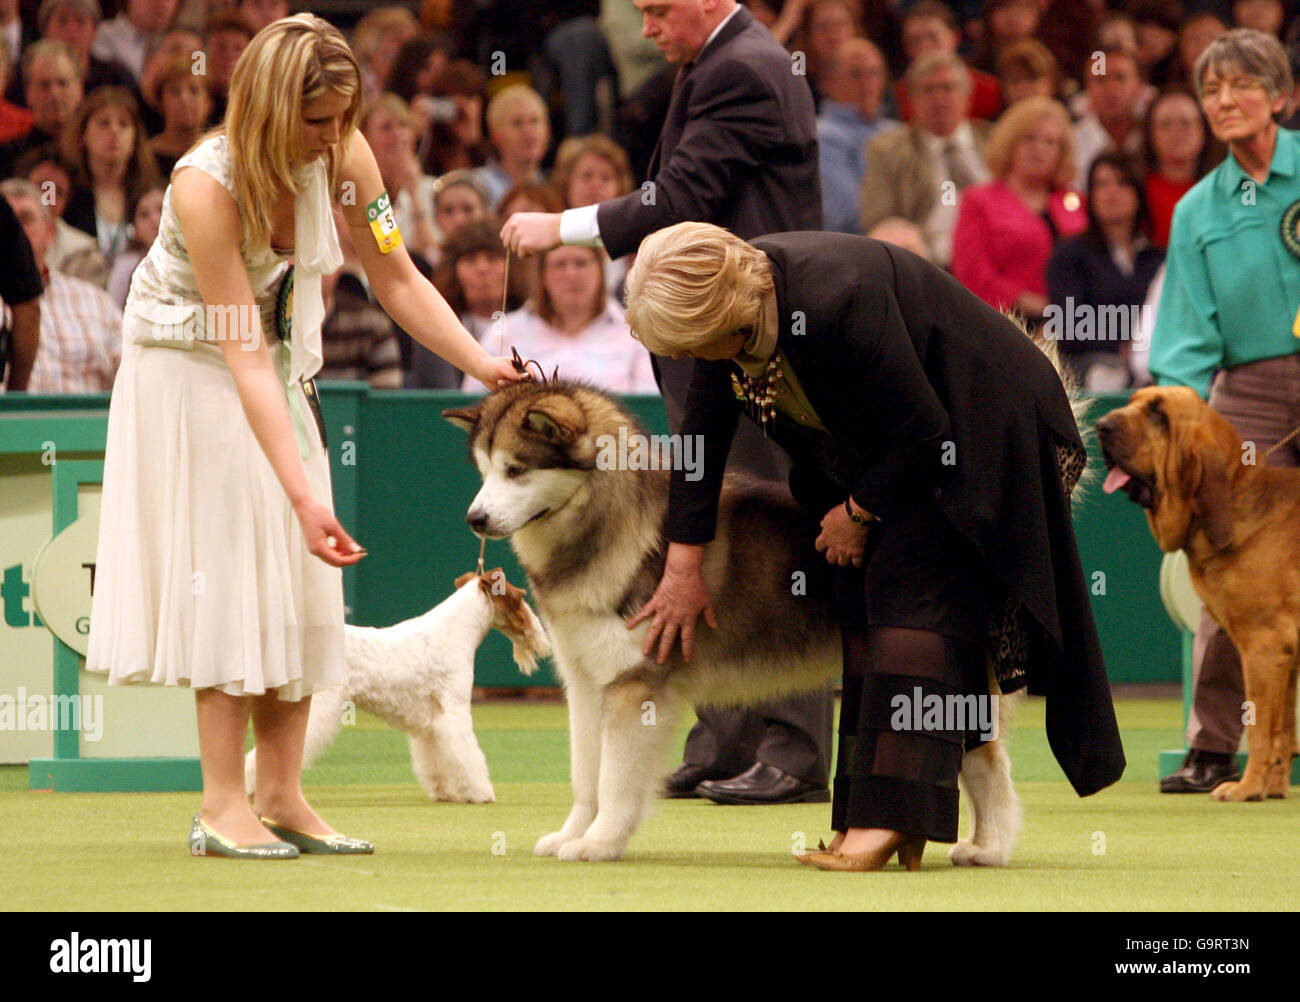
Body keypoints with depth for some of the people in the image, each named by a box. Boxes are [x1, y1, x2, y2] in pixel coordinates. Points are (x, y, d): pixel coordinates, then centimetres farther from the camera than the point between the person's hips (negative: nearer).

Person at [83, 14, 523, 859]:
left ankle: (282, 796, 2)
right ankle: (223, 806, -11)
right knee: (227, 567, -12)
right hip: (191, 373, -6)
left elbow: (396, 278, -4)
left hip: (284, 372, 6)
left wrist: (482, 364, -18)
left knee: (297, 577, 0)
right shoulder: (207, 184, -31)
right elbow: (243, 352, -33)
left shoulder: (341, 155, -15)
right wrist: (302, 493, -38)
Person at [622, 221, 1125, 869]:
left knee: (909, 592, -19)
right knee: (861, 598, 2)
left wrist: (859, 512, -12)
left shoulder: (835, 304, -36)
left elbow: (924, 434, -27)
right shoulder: (720, 302, -11)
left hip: (975, 434, -9)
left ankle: (893, 815, -25)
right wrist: (684, 564, 0)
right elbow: (703, 430, 1)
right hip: (879, 445, 9)